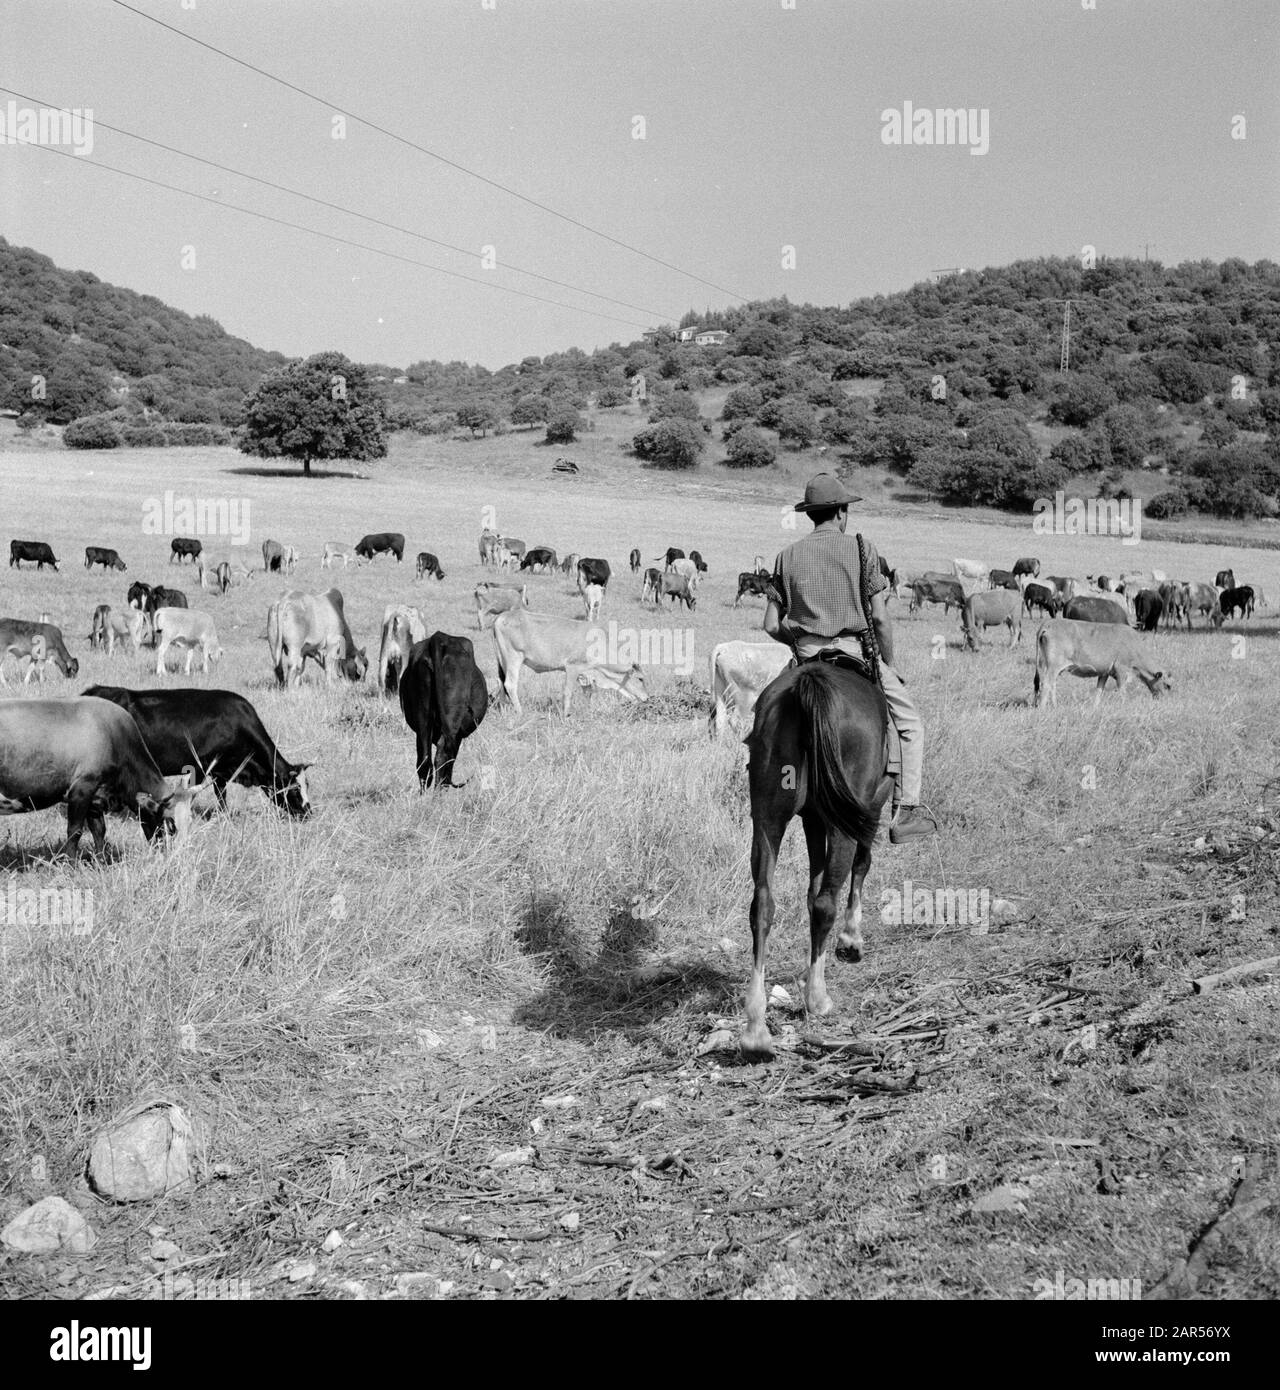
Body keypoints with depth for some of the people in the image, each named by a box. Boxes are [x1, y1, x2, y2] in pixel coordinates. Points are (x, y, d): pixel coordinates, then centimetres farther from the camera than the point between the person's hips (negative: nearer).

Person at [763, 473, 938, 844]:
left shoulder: (788, 556, 5)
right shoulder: (862, 549, -3)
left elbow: (771, 625, 2)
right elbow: (880, 619, -7)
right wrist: (889, 667, 4)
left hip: (807, 659, 3)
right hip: (856, 653, -3)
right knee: (910, 724, 10)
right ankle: (907, 813, 3)